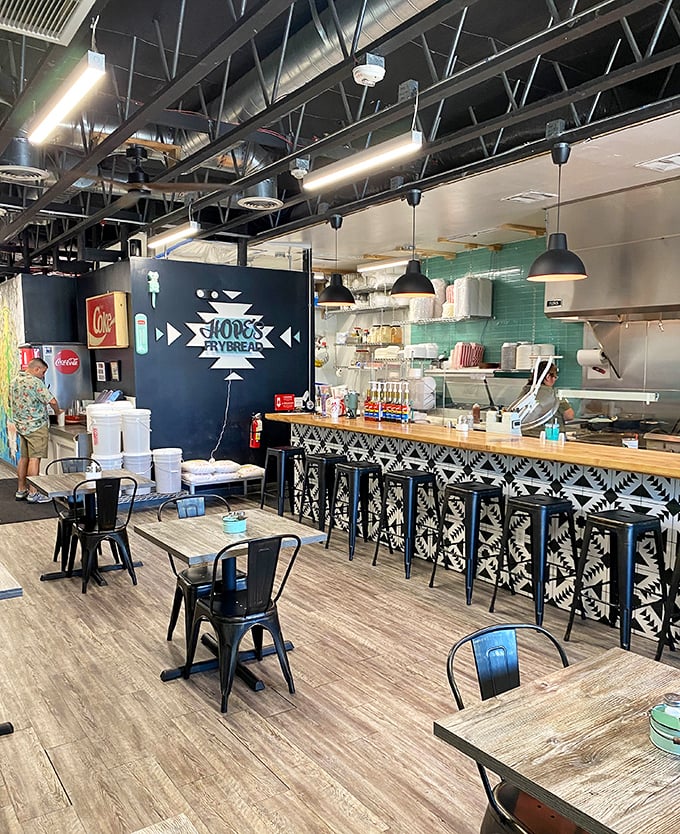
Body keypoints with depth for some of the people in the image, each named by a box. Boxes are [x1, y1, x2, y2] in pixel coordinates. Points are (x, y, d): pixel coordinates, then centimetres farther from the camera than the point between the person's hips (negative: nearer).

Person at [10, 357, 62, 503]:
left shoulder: (14, 381, 11)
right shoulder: (35, 382, -16)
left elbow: (11, 402, 20)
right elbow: (52, 400, -18)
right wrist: (58, 412, -1)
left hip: (20, 425, 8)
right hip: (36, 426, -8)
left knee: (23, 458, 14)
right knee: (34, 458, -5)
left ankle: (20, 491, 21)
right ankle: (33, 494, -3)